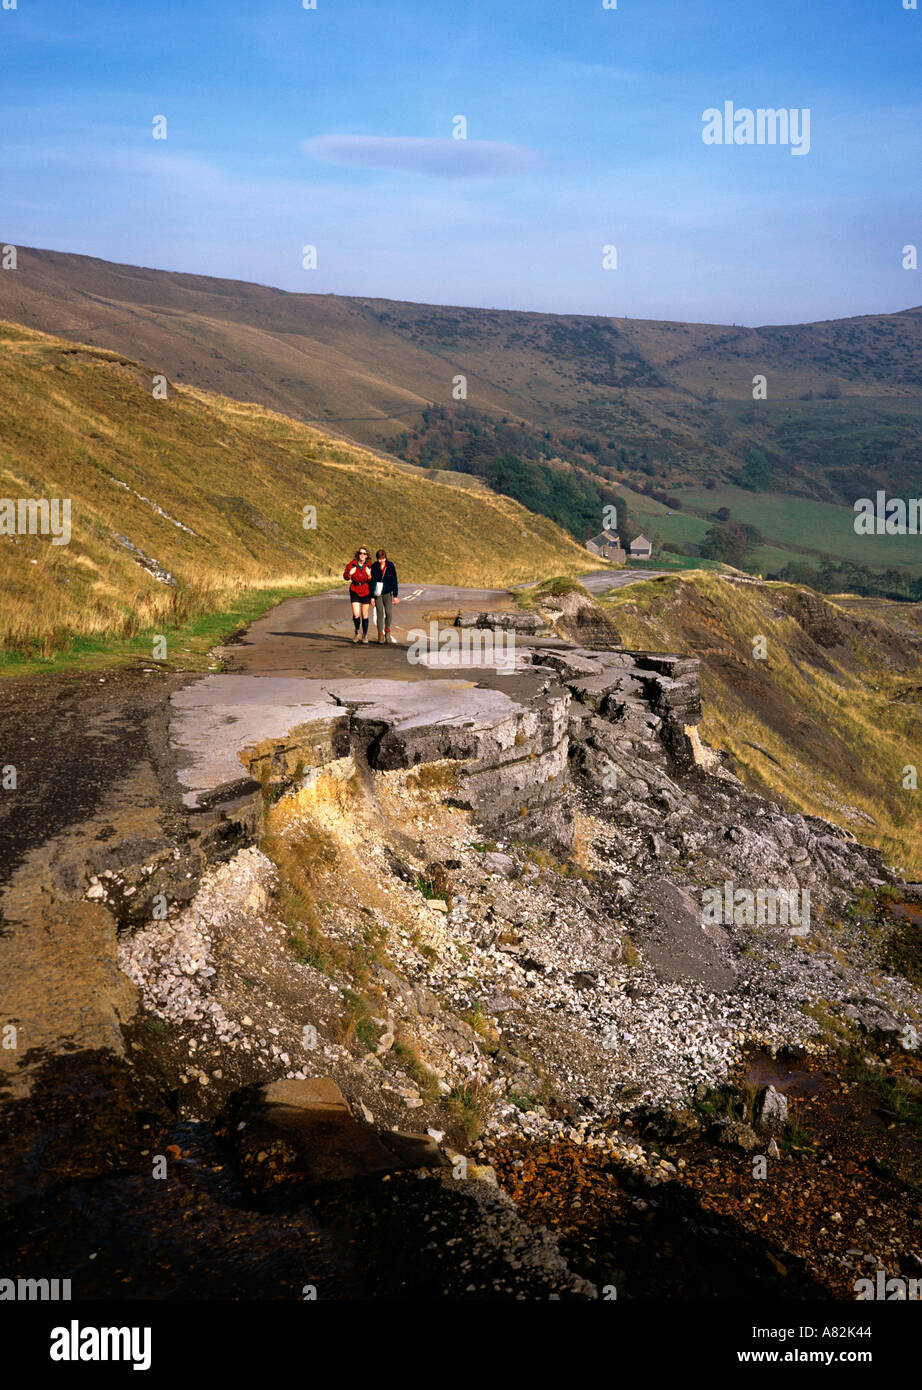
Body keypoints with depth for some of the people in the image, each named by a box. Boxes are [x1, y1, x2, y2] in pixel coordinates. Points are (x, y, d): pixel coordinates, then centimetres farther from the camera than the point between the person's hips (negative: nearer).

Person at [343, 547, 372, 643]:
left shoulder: (369, 566, -4)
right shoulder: (352, 564, -4)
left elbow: (372, 581, -3)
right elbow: (345, 576, 6)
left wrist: (369, 575, -22)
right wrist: (350, 574, -14)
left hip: (366, 592, 0)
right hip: (355, 592, 0)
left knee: (365, 616, 3)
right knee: (356, 615, -9)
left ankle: (365, 636, 19)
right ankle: (357, 631, 20)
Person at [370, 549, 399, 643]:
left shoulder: (391, 565, -5)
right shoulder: (374, 566, -6)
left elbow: (394, 581, -1)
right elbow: (372, 581, -3)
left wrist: (395, 595, -1)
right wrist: (372, 596, -5)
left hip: (388, 593, 0)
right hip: (378, 594, 0)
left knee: (389, 613, -6)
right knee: (380, 614, -2)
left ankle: (387, 632, 15)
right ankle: (380, 635, 6)